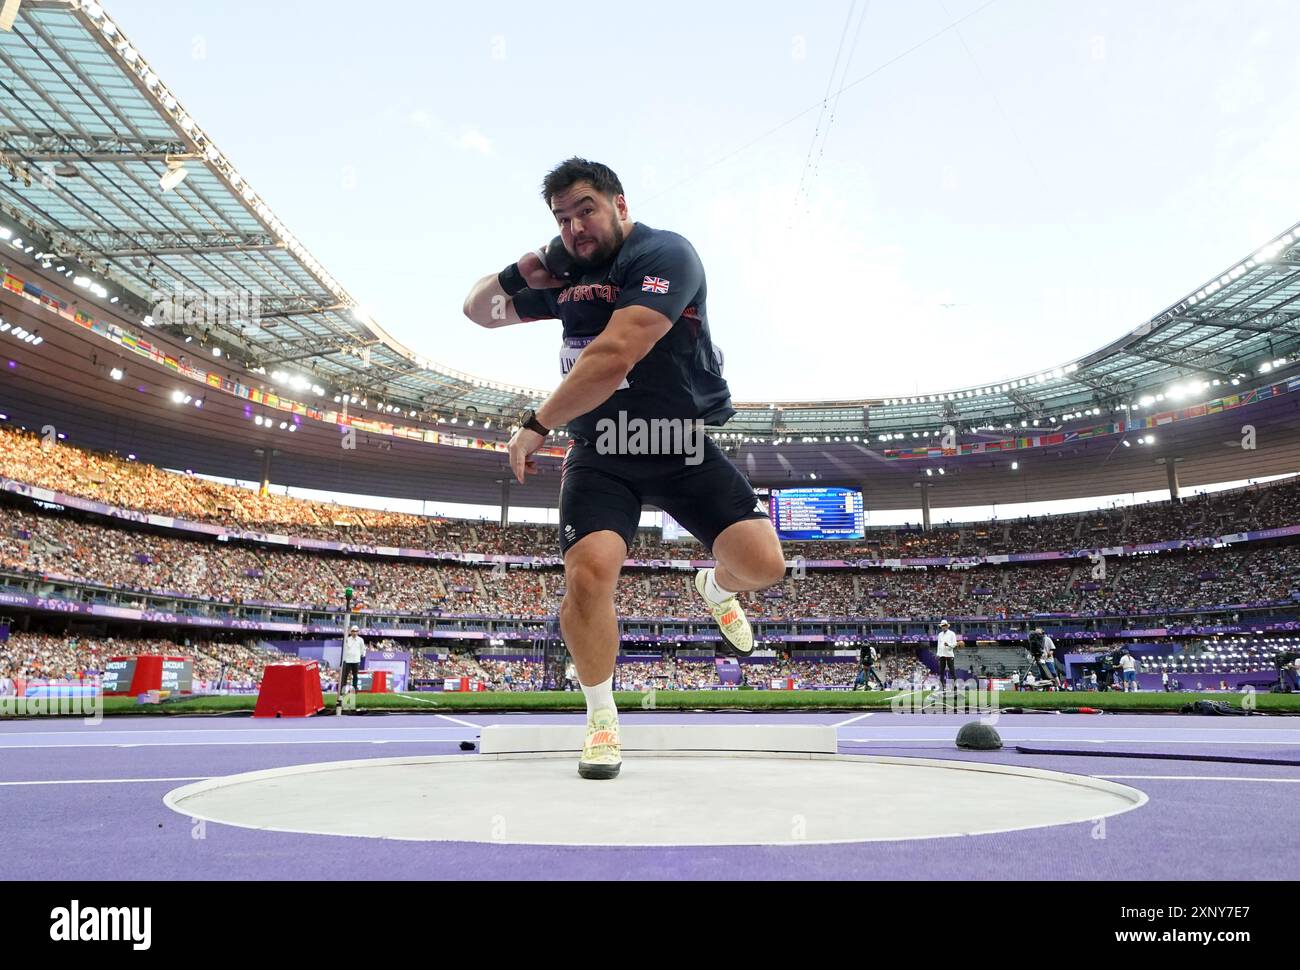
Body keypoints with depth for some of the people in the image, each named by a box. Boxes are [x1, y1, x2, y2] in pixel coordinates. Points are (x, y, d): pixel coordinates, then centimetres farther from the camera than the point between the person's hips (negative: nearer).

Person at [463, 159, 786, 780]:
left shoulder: (664, 255, -13)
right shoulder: (565, 276, 10)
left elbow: (614, 355, -27)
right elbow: (479, 311, 24)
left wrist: (537, 424, -20)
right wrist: (518, 272, 3)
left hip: (687, 447, -3)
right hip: (601, 451, 4)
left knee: (762, 564, -14)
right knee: (588, 571, -20)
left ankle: (716, 587, 26)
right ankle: (601, 720, 3)